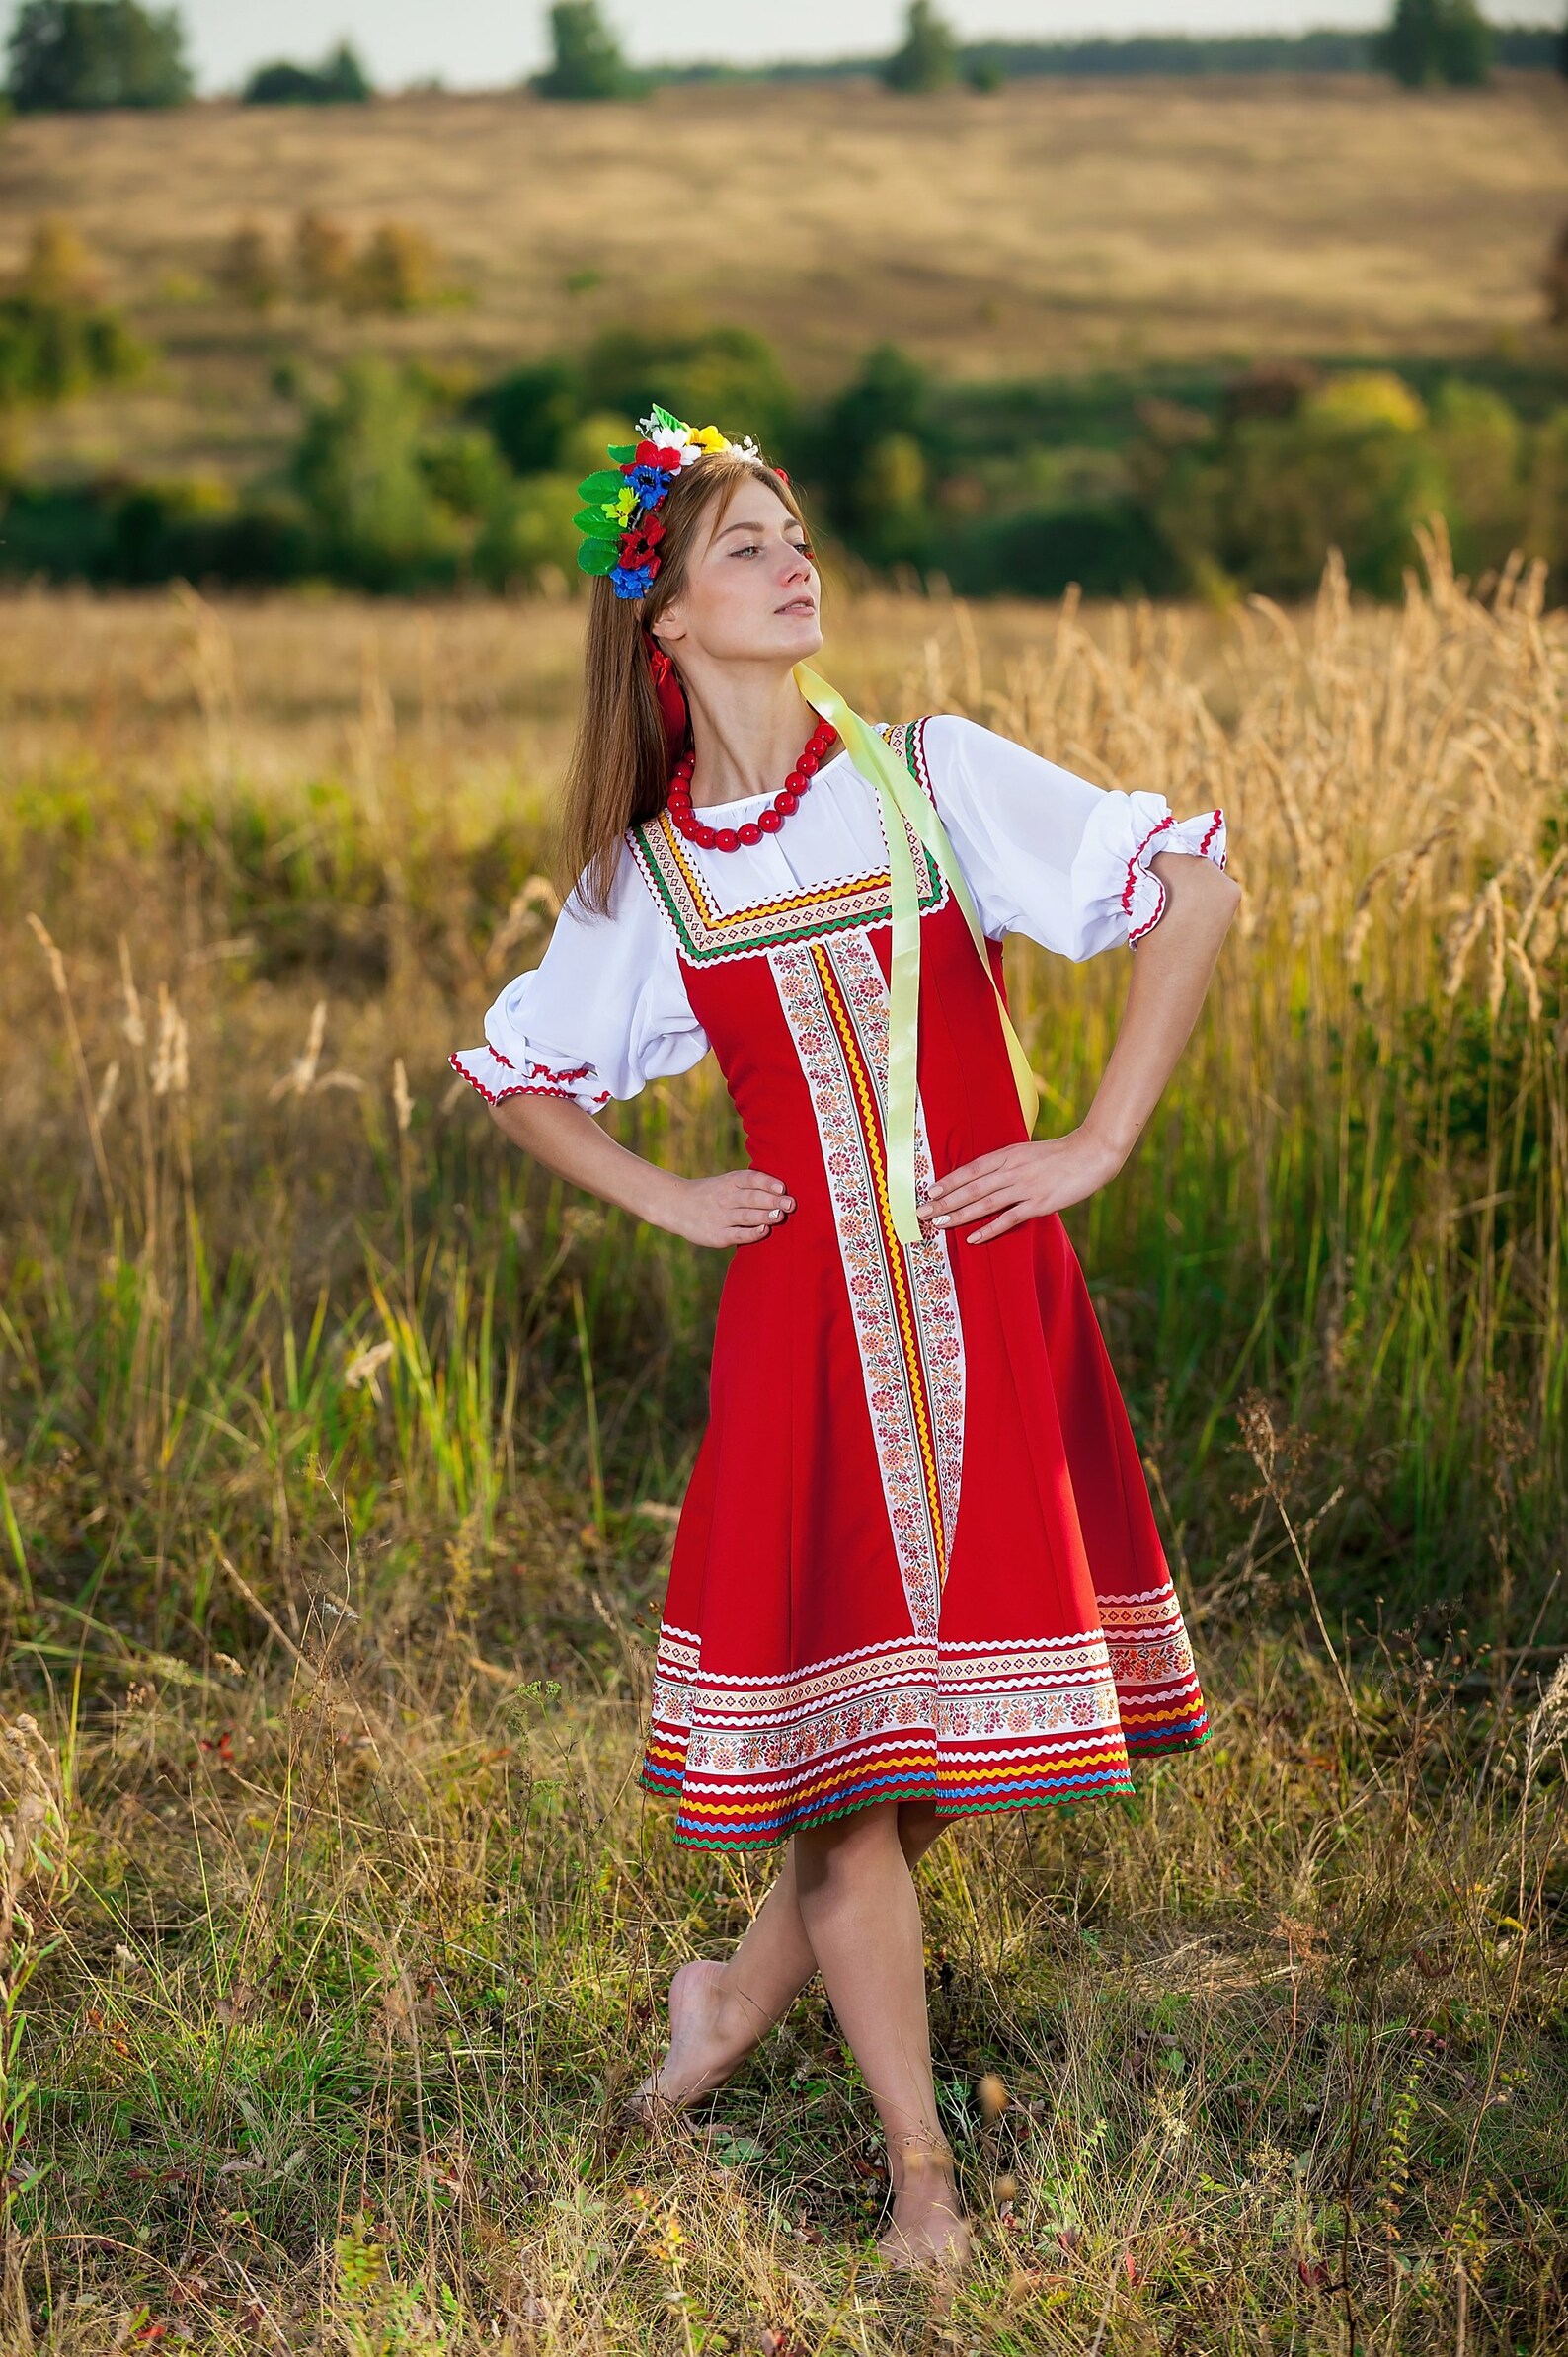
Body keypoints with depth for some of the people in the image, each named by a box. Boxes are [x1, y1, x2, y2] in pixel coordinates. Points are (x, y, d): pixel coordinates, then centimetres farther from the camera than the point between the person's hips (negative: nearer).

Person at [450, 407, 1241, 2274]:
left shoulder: (937, 775, 0)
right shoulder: (645, 875, 6)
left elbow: (1195, 883, -3)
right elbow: (514, 1077, 19)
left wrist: (1103, 1139, -8)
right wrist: (666, 1199, 5)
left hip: (989, 1306, 0)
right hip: (804, 1322, 0)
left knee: (966, 1703, 5)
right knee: (837, 1732, 0)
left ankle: (748, 1987, 34)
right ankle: (919, 2169, 16)